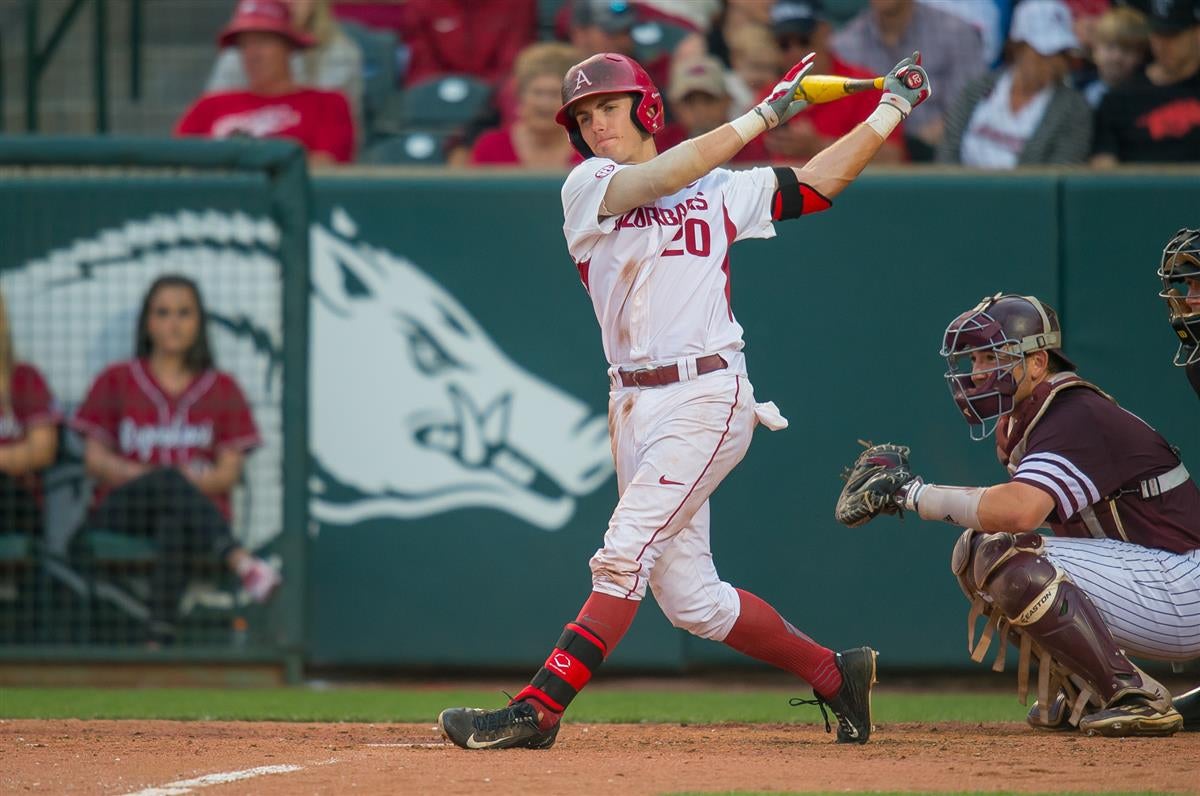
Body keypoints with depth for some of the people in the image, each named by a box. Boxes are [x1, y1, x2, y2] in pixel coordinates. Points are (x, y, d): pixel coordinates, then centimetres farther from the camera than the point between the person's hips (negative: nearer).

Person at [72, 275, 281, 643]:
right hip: (120, 513, 0)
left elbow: (229, 471, 7)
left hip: (198, 507, 0)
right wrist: (142, 475, -14)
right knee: (169, 481, -37)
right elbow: (95, 459, 5)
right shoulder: (116, 381, 14)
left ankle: (160, 636, -55)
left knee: (176, 527, -39)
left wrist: (195, 479, -16)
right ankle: (241, 562, -53)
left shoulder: (221, 389, 16)